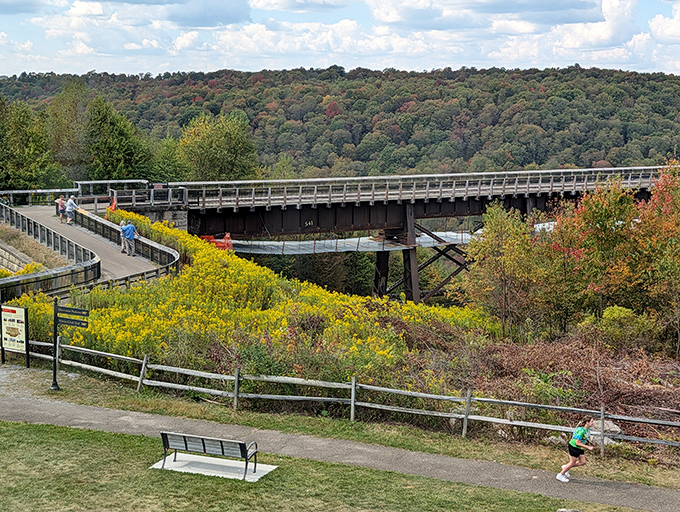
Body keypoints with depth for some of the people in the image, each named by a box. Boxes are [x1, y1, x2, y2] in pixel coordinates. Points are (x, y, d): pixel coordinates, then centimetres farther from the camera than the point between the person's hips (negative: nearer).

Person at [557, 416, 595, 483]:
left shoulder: (588, 429, 0)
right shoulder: (582, 431, -30)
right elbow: (577, 443, -28)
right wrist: (588, 447, -27)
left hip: (579, 448, 9)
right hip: (573, 447, -9)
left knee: (582, 462, 8)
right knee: (572, 463, 2)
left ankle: (566, 467, 26)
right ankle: (560, 475, 20)